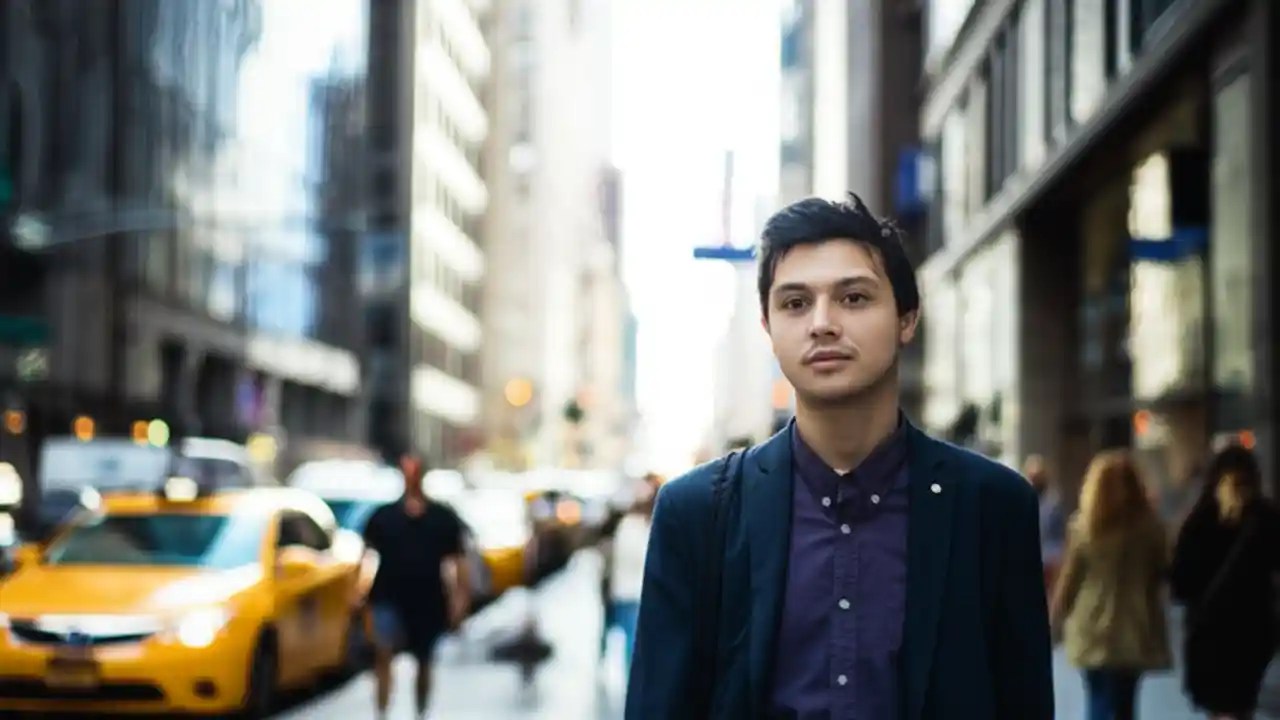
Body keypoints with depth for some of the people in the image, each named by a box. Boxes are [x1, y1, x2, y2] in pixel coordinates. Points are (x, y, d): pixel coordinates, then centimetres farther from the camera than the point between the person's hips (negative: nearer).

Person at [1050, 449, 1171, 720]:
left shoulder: (1083, 527, -8)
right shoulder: (1149, 526, -6)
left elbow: (1070, 577, -3)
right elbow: (1161, 572, 5)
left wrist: (1057, 615, 8)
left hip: (1094, 627, -1)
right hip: (1134, 628, 1)